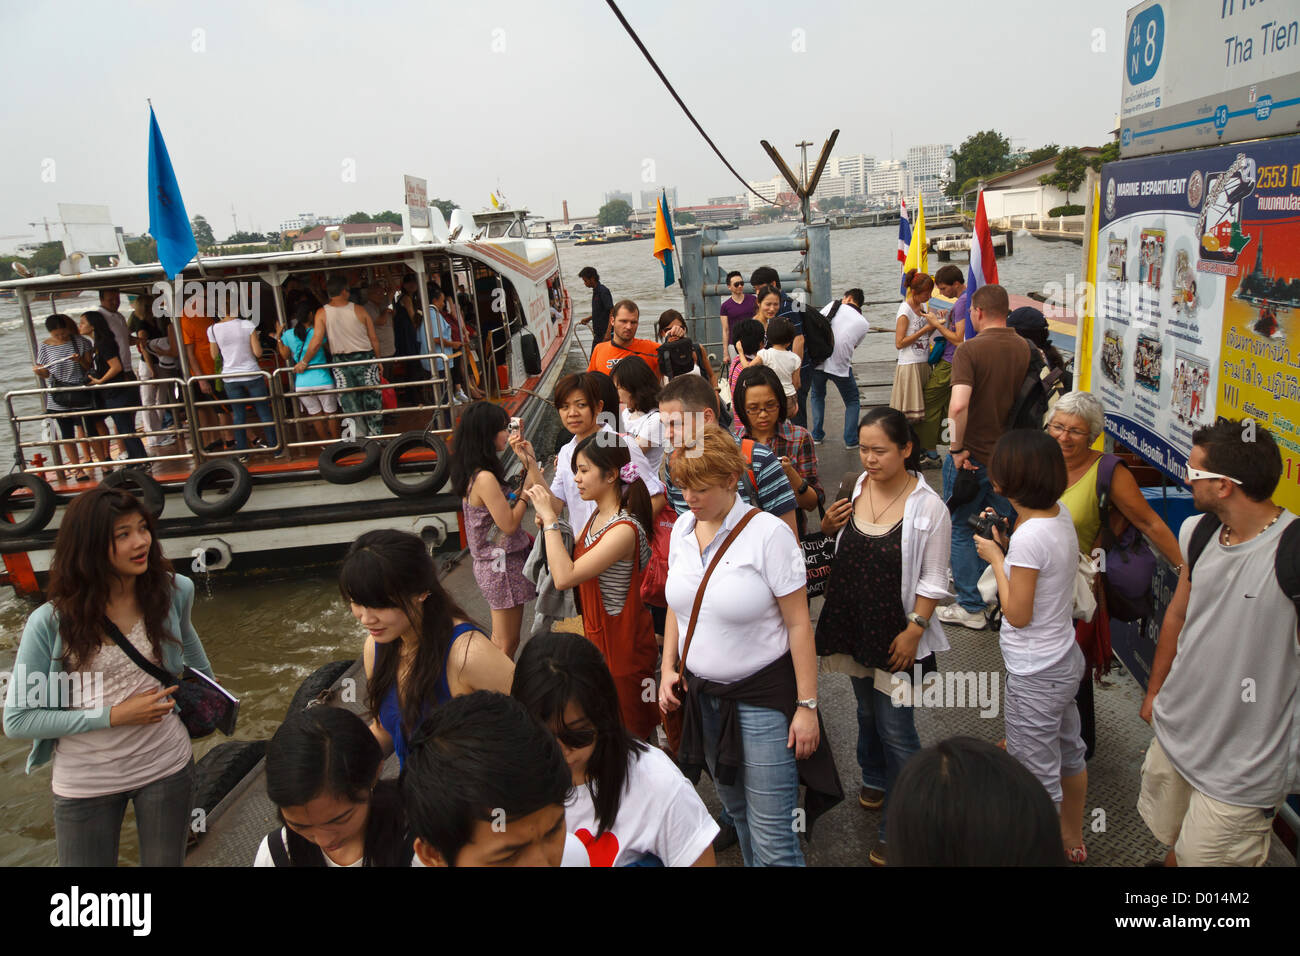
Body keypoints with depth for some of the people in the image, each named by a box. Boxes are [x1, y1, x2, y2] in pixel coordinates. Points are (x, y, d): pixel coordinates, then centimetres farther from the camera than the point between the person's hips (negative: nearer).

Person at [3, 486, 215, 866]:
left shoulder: (174, 591, -11)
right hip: (85, 781, -1)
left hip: (166, 765, 2)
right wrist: (114, 716, -19)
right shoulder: (50, 622, -17)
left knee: (165, 862, 17)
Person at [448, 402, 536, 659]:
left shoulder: (473, 474, 5)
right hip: (503, 564, -9)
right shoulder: (485, 478, -24)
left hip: (490, 563, 9)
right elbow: (509, 524, -21)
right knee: (508, 645, 3)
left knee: (500, 641, 22)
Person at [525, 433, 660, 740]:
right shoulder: (598, 516, 2)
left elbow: (565, 577, -32)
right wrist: (548, 517, -3)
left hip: (621, 646, -9)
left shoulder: (625, 530, -28)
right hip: (599, 635, 9)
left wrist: (550, 519, -25)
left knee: (628, 732, 9)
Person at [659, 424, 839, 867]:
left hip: (763, 694, -6)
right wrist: (668, 667, 7)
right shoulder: (682, 528, 3)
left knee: (772, 837, -1)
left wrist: (807, 705, -14)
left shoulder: (768, 534, -16)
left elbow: (798, 624, -13)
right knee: (734, 808, 18)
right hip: (702, 692, 6)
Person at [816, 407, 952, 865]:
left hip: (897, 633, -5)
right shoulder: (854, 488, -2)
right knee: (867, 710, 24)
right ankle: (874, 779, 49)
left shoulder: (928, 506, -16)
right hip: (854, 623, 5)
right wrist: (828, 527, -7)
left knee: (895, 728, 0)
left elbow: (932, 580, -11)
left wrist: (913, 630, -16)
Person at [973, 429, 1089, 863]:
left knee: (1036, 778, 8)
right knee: (1068, 752, 28)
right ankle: (1072, 840, 50)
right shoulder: (1061, 514, -3)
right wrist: (1007, 541, 0)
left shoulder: (1029, 536, -29)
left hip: (1035, 676, -10)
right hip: (1065, 659, 10)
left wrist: (996, 557, -14)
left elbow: (1018, 614, -21)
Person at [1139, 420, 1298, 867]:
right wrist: (1154, 691, 19)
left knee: (1204, 856, 10)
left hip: (1241, 764, -6)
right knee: (1172, 842, 25)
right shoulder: (1199, 530, -2)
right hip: (1175, 729, 6)